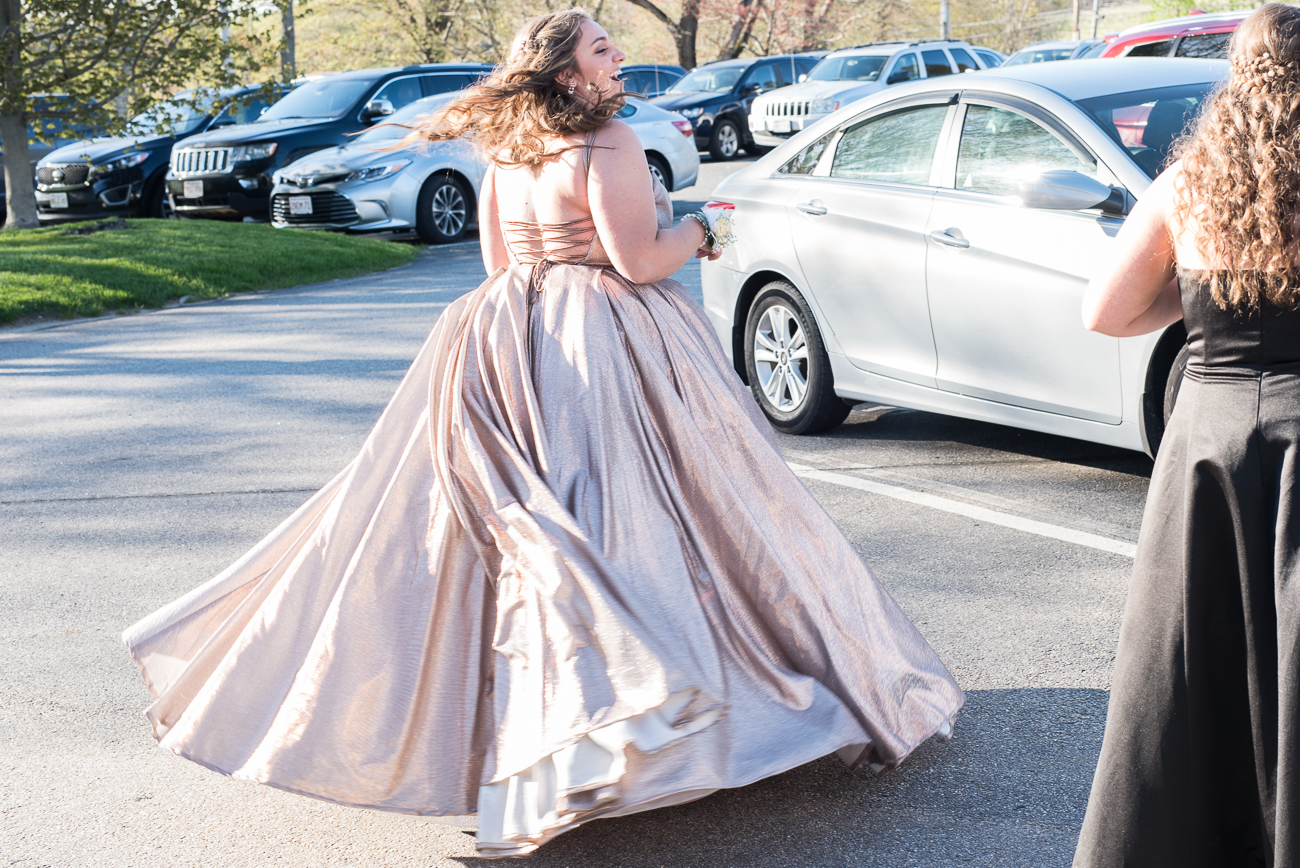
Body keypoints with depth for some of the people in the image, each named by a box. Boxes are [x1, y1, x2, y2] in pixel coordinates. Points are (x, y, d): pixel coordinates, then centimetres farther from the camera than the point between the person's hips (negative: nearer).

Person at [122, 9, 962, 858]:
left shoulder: (505, 151, 11)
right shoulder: (607, 142, -12)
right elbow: (638, 262, -16)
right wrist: (698, 228, 2)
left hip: (509, 355, 7)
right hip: (609, 354, -7)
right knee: (623, 522, -6)